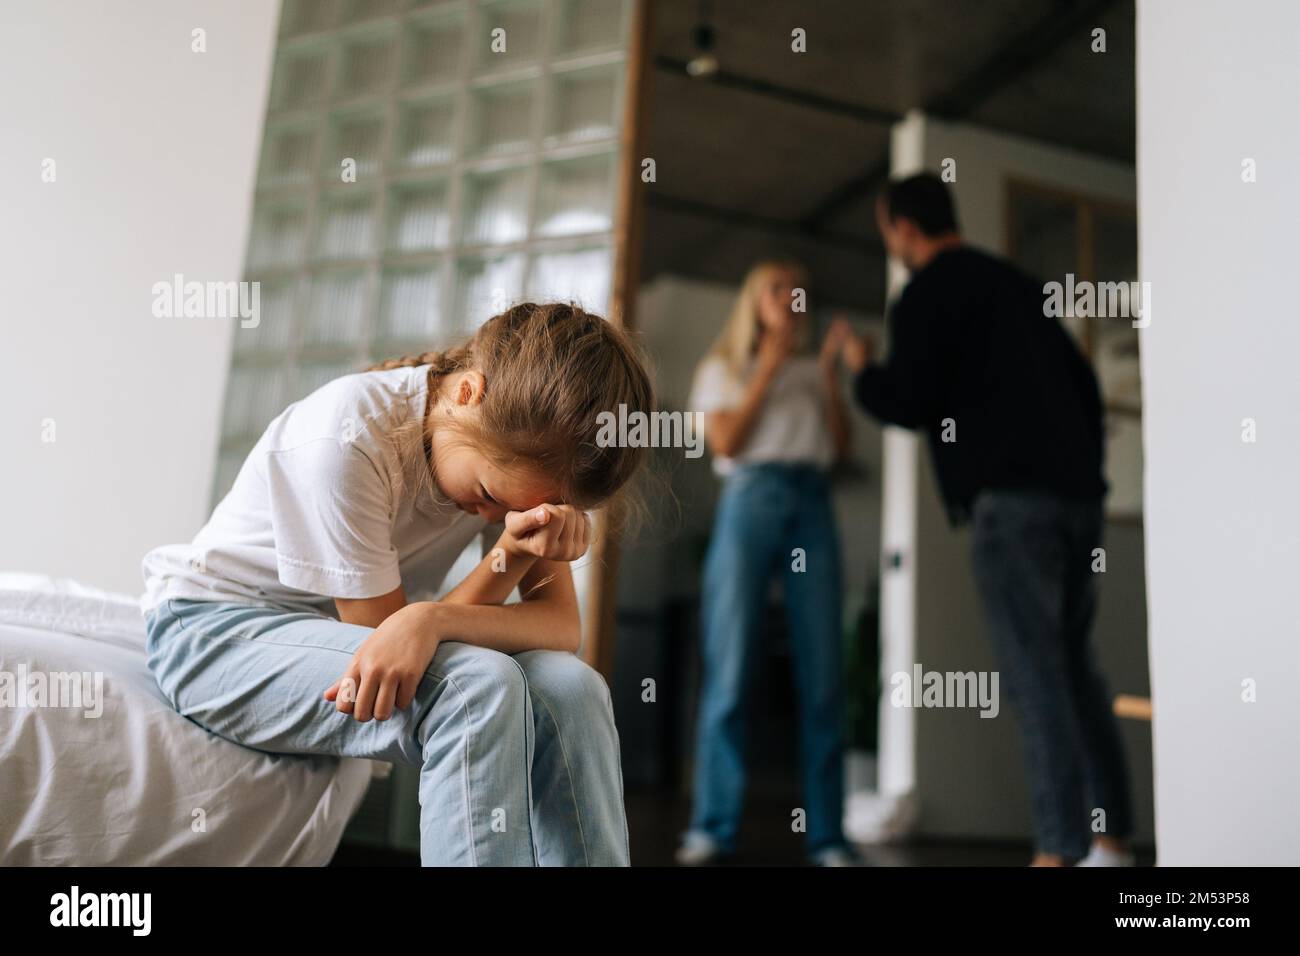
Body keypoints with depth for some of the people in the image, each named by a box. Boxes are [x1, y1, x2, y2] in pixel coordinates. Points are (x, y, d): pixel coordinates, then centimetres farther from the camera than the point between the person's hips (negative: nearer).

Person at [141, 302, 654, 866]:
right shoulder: (347, 438, -28)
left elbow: (563, 627, -15)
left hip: (344, 631, 6)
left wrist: (432, 620, -34)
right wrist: (511, 555, -31)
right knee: (481, 689, -33)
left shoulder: (515, 447, -9)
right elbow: (384, 631, -21)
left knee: (572, 689, -23)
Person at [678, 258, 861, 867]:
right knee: (730, 669, -8)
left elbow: (843, 443, 13)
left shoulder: (811, 369, 23)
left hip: (813, 504, 3)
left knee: (822, 674, -4)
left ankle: (827, 834, 0)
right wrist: (767, 370, 0)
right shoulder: (724, 366, 16)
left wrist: (828, 375, 5)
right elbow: (726, 442, 0)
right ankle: (714, 827, -2)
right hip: (750, 501, -2)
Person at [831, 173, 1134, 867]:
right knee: (1072, 666, 12)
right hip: (1075, 493, 8)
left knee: (1034, 671, -7)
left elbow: (909, 404, -7)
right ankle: (1111, 841, 15)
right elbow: (1083, 381, 22)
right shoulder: (1015, 283, 23)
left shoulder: (926, 294, 0)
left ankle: (1059, 849, -5)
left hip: (1010, 496, -7)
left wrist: (861, 367, 11)